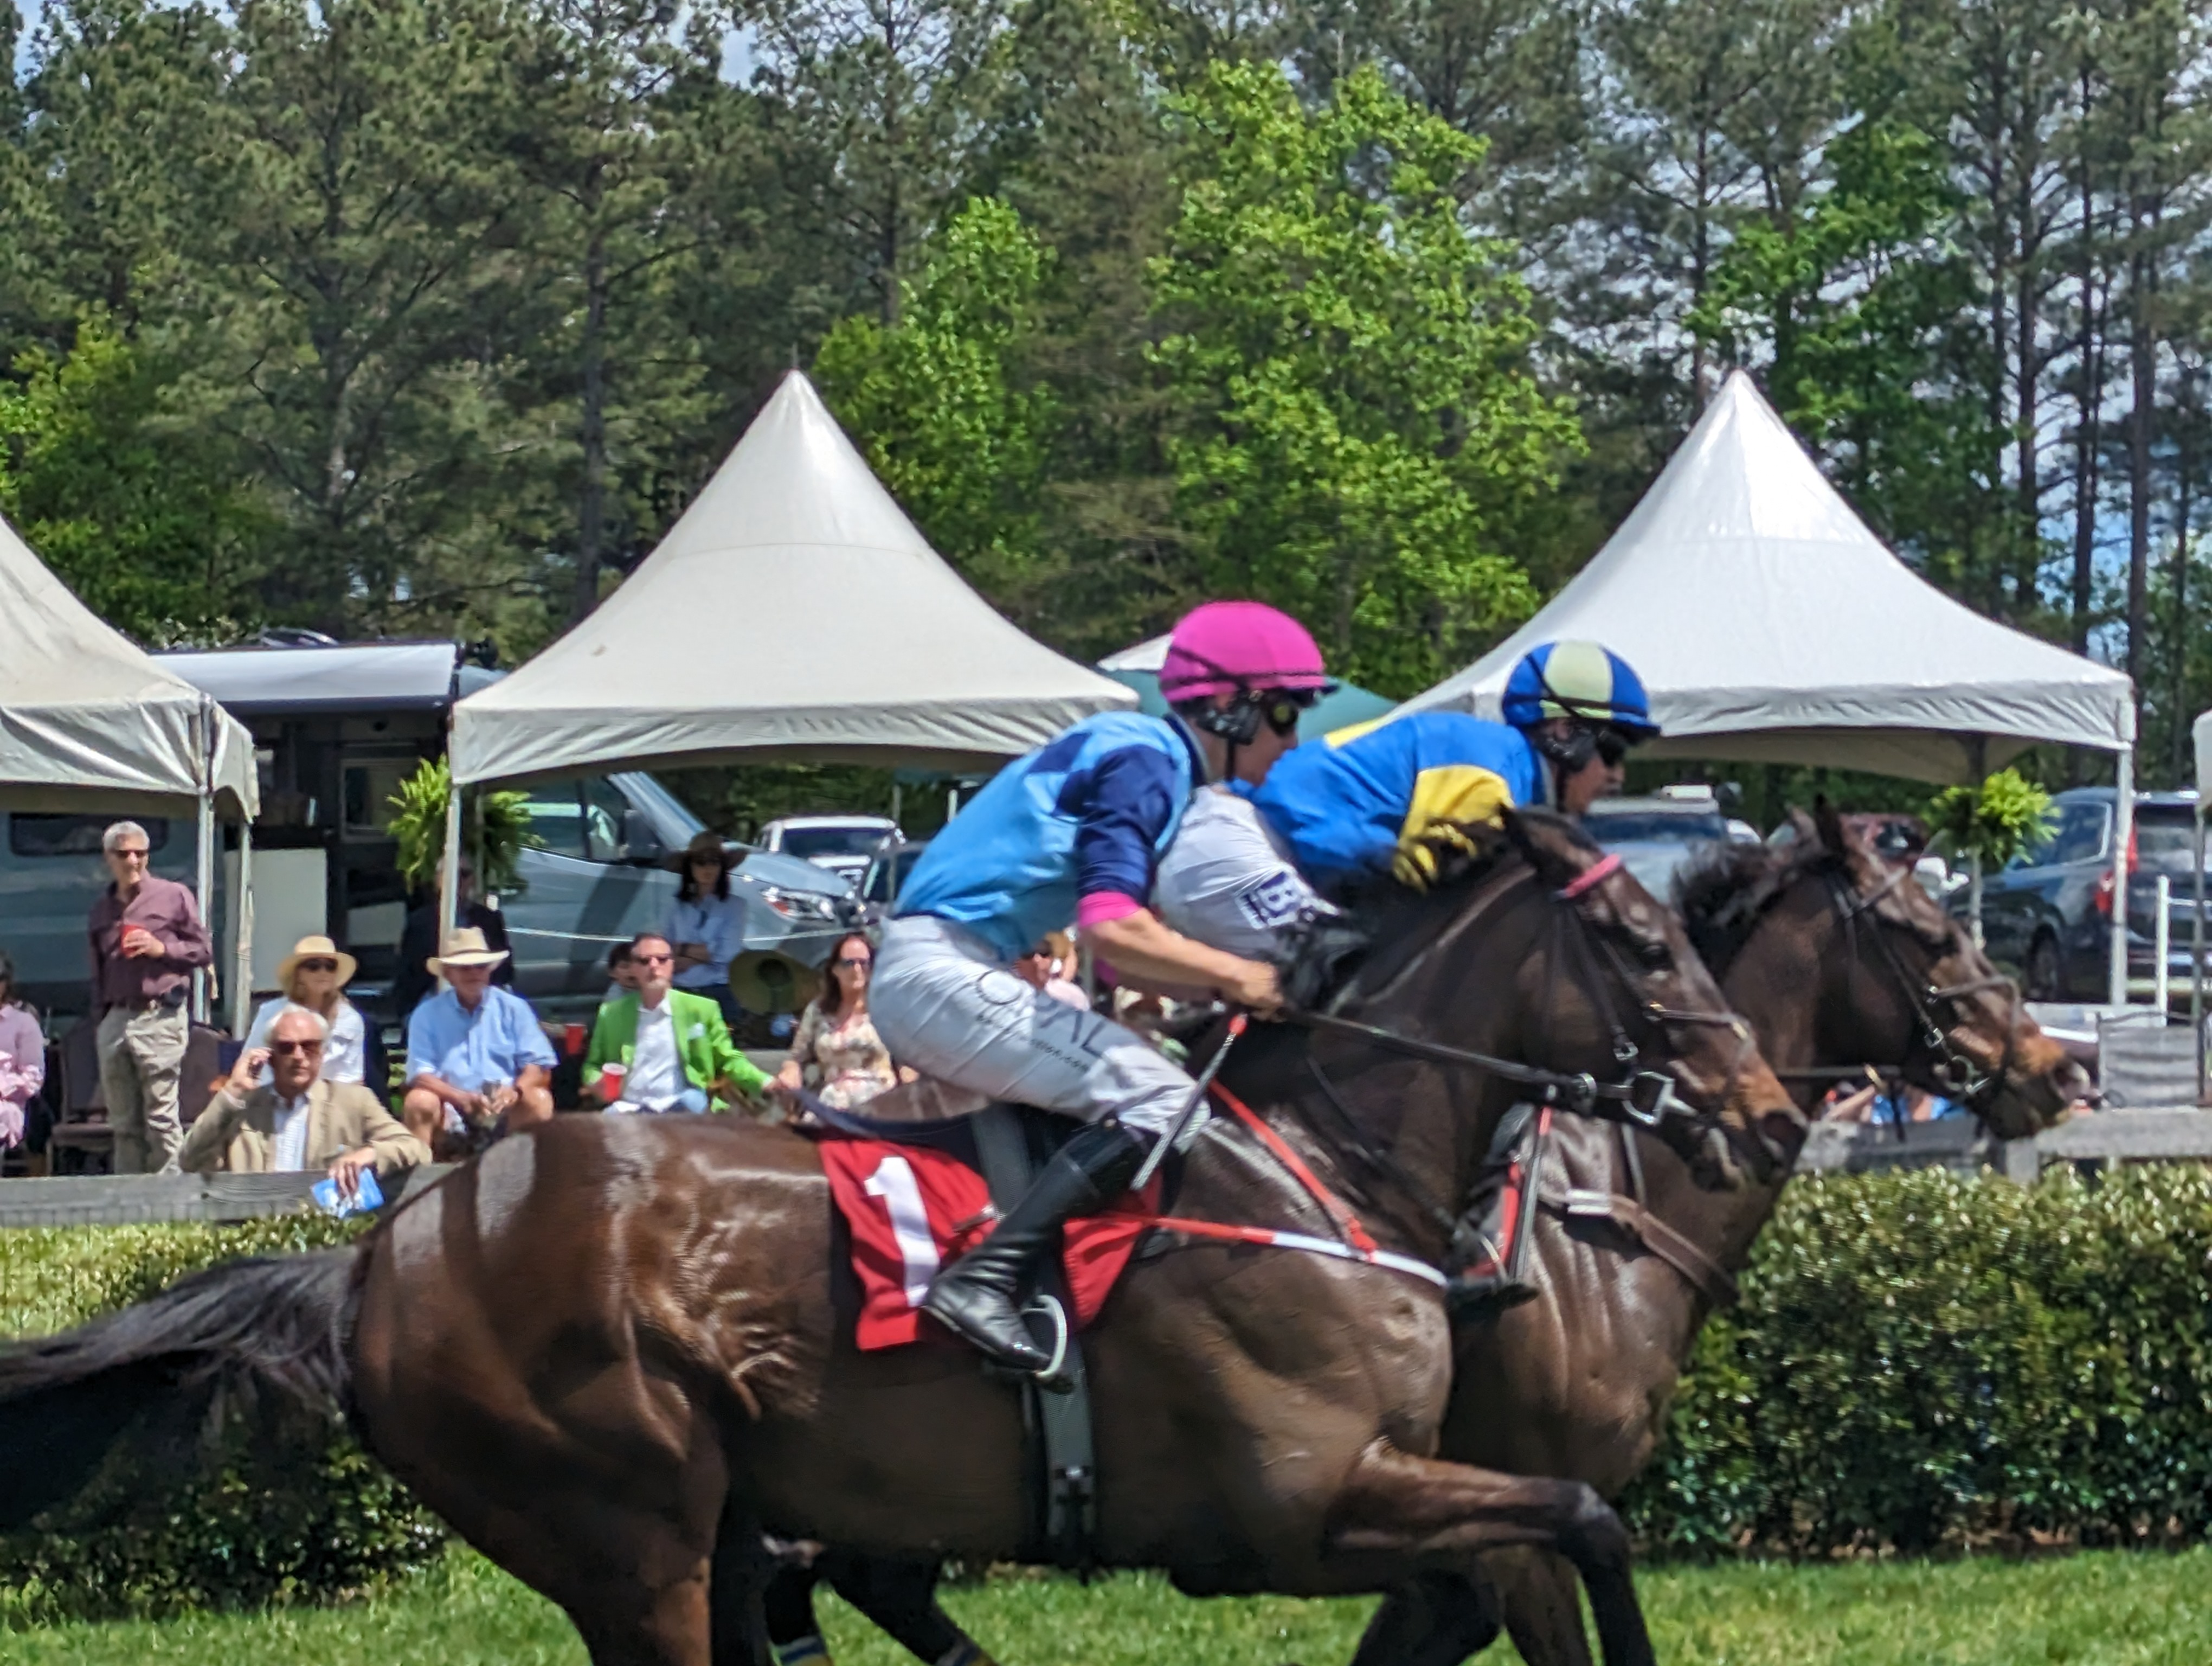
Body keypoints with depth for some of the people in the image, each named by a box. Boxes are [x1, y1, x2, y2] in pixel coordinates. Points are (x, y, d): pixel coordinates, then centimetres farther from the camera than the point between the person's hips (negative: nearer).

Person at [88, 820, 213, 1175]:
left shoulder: (174, 896, 3)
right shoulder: (102, 909, 17)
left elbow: (204, 952, 5)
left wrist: (162, 948, -9)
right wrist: (101, 1012, 14)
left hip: (159, 1016, -5)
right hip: (115, 1022, 5)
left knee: (161, 1120, -8)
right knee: (123, 1123, 6)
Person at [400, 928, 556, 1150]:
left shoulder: (513, 1008, 6)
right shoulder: (427, 1015, 3)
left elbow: (539, 1067, 1)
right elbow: (420, 1074, -6)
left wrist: (516, 1090, -23)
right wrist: (462, 1097, -25)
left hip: (504, 1110, 1)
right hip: (451, 1111, -1)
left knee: (539, 1101, -29)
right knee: (419, 1102, -31)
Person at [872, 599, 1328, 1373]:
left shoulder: (1151, 757, 19)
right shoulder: (1145, 764, -12)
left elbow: (1127, 943, 22)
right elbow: (1111, 925, -24)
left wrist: (1229, 986, 13)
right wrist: (1236, 976, -15)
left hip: (916, 974, 11)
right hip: (944, 969, -11)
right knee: (1160, 1099, -20)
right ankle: (984, 1280, -31)